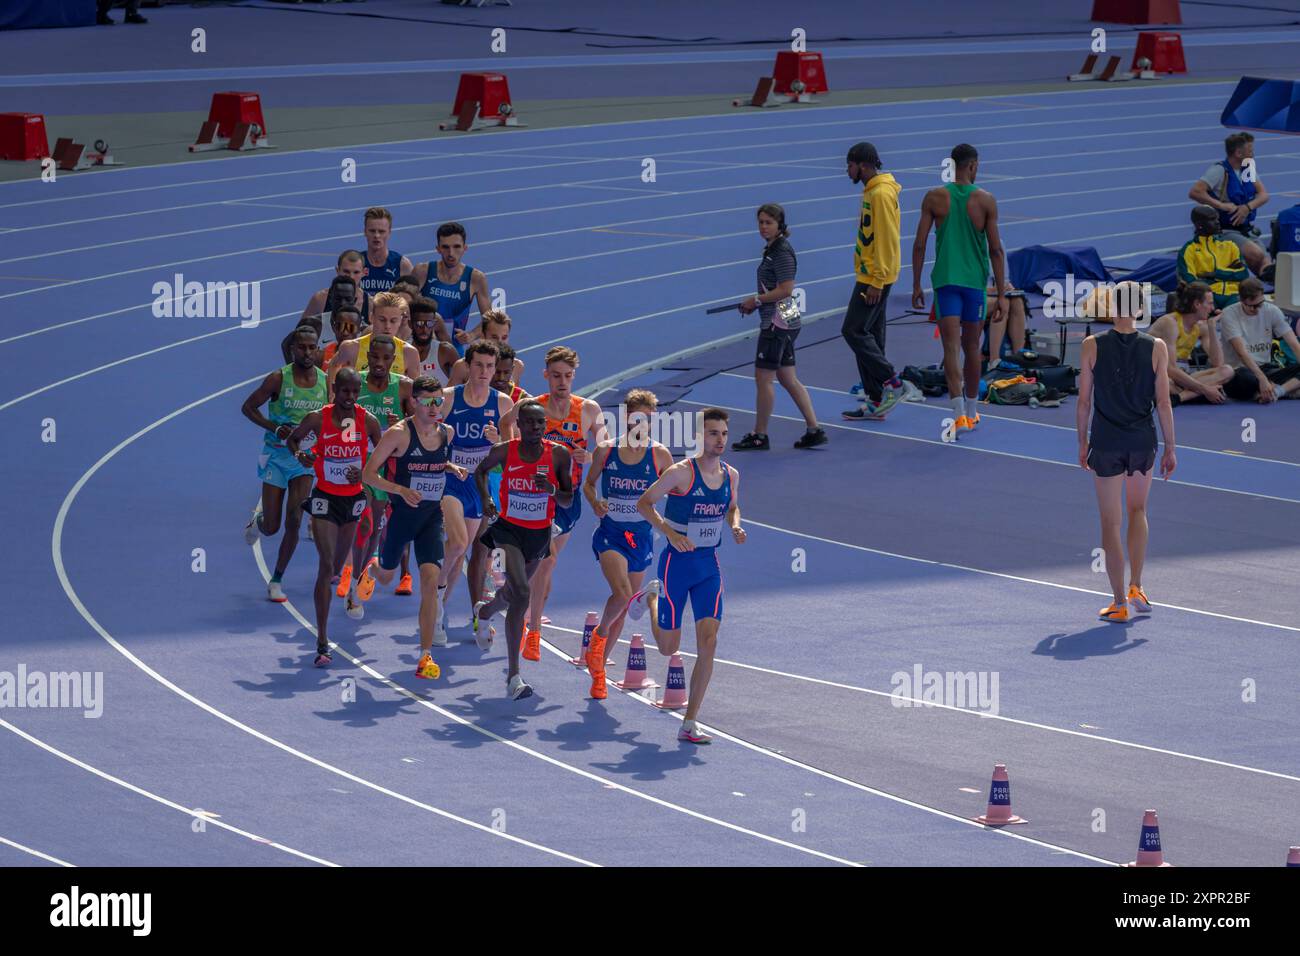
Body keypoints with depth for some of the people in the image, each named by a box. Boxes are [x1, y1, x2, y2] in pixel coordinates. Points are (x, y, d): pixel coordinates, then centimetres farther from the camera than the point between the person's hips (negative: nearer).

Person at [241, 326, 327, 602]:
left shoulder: (326, 382, -3)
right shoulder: (279, 379, -14)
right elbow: (248, 407, -7)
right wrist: (276, 428, -19)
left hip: (305, 458, 2)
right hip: (276, 455, -2)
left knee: (294, 522, -9)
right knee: (271, 527, 1)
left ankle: (277, 581, 6)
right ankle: (258, 520, 40)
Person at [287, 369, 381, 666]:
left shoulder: (368, 421, -7)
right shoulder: (317, 419, -11)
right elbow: (292, 440, 6)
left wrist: (365, 472, -12)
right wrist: (300, 455, -15)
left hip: (353, 499, 3)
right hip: (324, 498, -3)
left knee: (338, 563, 19)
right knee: (326, 566, -13)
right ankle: (322, 643, -14)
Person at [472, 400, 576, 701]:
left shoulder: (559, 455, -10)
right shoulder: (504, 451, -11)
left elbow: (567, 500, -2)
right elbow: (481, 471, 11)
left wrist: (552, 490, -24)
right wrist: (485, 498, -6)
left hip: (539, 534, 3)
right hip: (508, 529, -3)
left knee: (515, 592, 25)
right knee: (522, 593, -21)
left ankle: (484, 612, 64)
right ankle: (514, 674, -19)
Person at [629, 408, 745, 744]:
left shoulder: (731, 475, 2)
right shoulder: (681, 472, -15)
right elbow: (644, 503, -8)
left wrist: (735, 526, -1)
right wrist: (670, 532, -22)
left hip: (710, 565, 4)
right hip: (677, 563, -4)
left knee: (708, 641, -11)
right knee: (668, 647, 7)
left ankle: (690, 724, -4)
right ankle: (652, 597, 43)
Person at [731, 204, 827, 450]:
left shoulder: (782, 252, -16)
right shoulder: (772, 249, 14)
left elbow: (786, 289, -22)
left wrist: (756, 300, -15)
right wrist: (756, 303, 11)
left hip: (777, 323, -10)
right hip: (784, 322, 10)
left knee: (764, 377, -2)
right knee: (787, 379, 11)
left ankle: (759, 436, 5)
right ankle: (814, 429, 12)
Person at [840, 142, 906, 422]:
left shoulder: (881, 194, -17)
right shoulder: (872, 191, 14)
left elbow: (886, 240, -21)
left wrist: (877, 282, -22)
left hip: (874, 279, -10)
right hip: (870, 276, 10)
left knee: (854, 330, -9)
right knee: (869, 336, 10)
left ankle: (891, 383, -3)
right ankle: (875, 402, 13)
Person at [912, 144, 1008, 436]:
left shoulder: (934, 198, -2)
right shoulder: (986, 200, -3)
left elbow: (919, 246, -2)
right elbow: (996, 250, -4)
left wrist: (916, 286, 8)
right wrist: (1001, 295, 1)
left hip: (945, 280, 0)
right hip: (975, 281, 0)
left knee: (951, 347, -5)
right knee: (972, 348, 14)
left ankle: (959, 413, -19)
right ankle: (971, 411, 26)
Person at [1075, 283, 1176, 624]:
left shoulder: (1092, 346, -5)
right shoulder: (1156, 348, -5)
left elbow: (1084, 401, -2)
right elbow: (1163, 402, -4)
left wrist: (1083, 442, 10)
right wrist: (1170, 448, 4)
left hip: (1105, 443, -1)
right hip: (1143, 442, 1)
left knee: (1111, 524, 5)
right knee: (1138, 511, 24)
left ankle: (1120, 603, 5)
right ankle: (1136, 588, 20)